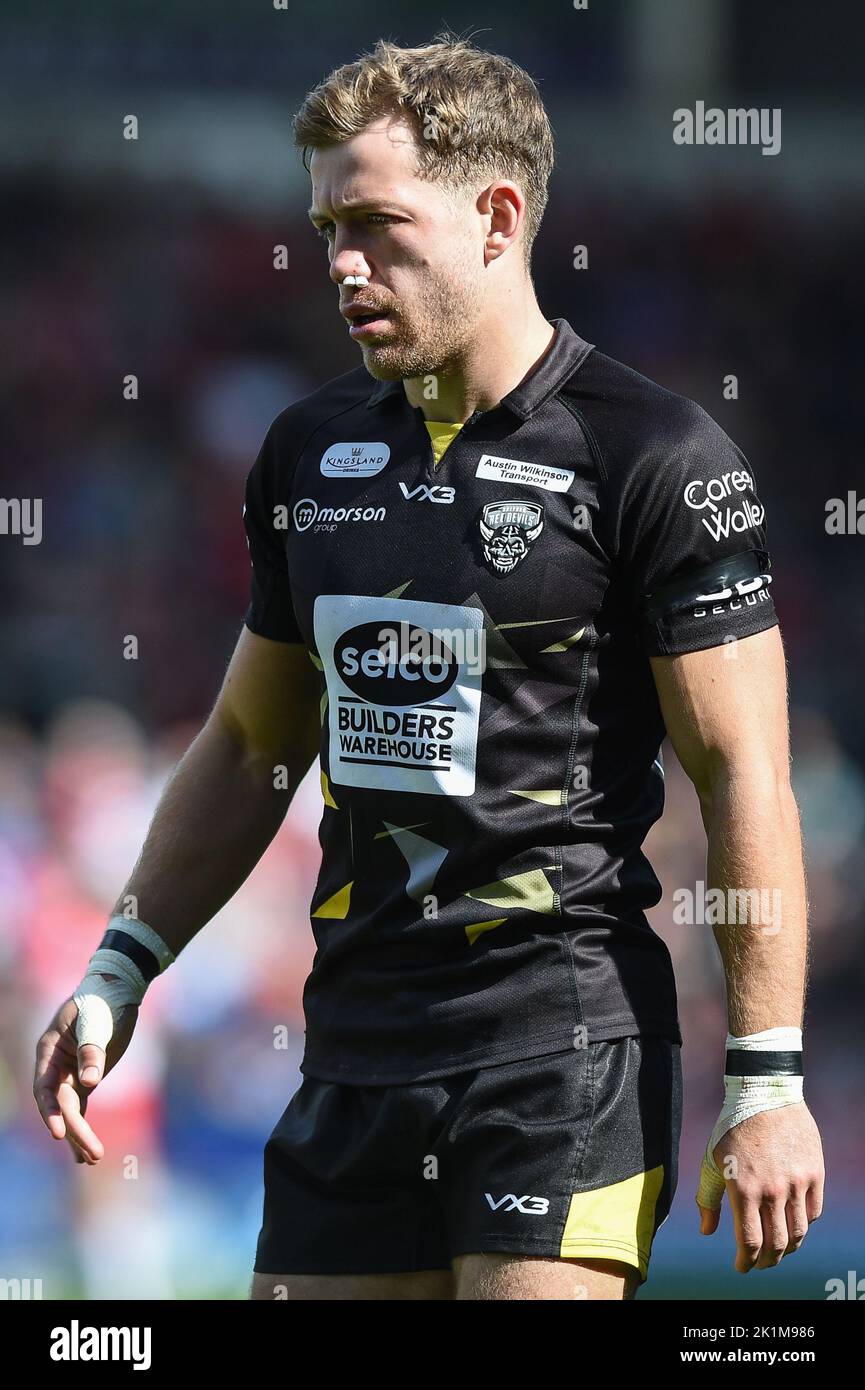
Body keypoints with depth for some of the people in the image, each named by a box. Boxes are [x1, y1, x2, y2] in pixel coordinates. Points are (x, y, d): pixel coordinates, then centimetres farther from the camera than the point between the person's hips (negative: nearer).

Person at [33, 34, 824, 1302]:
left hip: (566, 1047, -6)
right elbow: (249, 745, 23)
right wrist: (121, 971, 15)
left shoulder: (654, 456, -7)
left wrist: (766, 1079, -13)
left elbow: (746, 778, -8)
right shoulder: (311, 450, 12)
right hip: (354, 1042, 6)